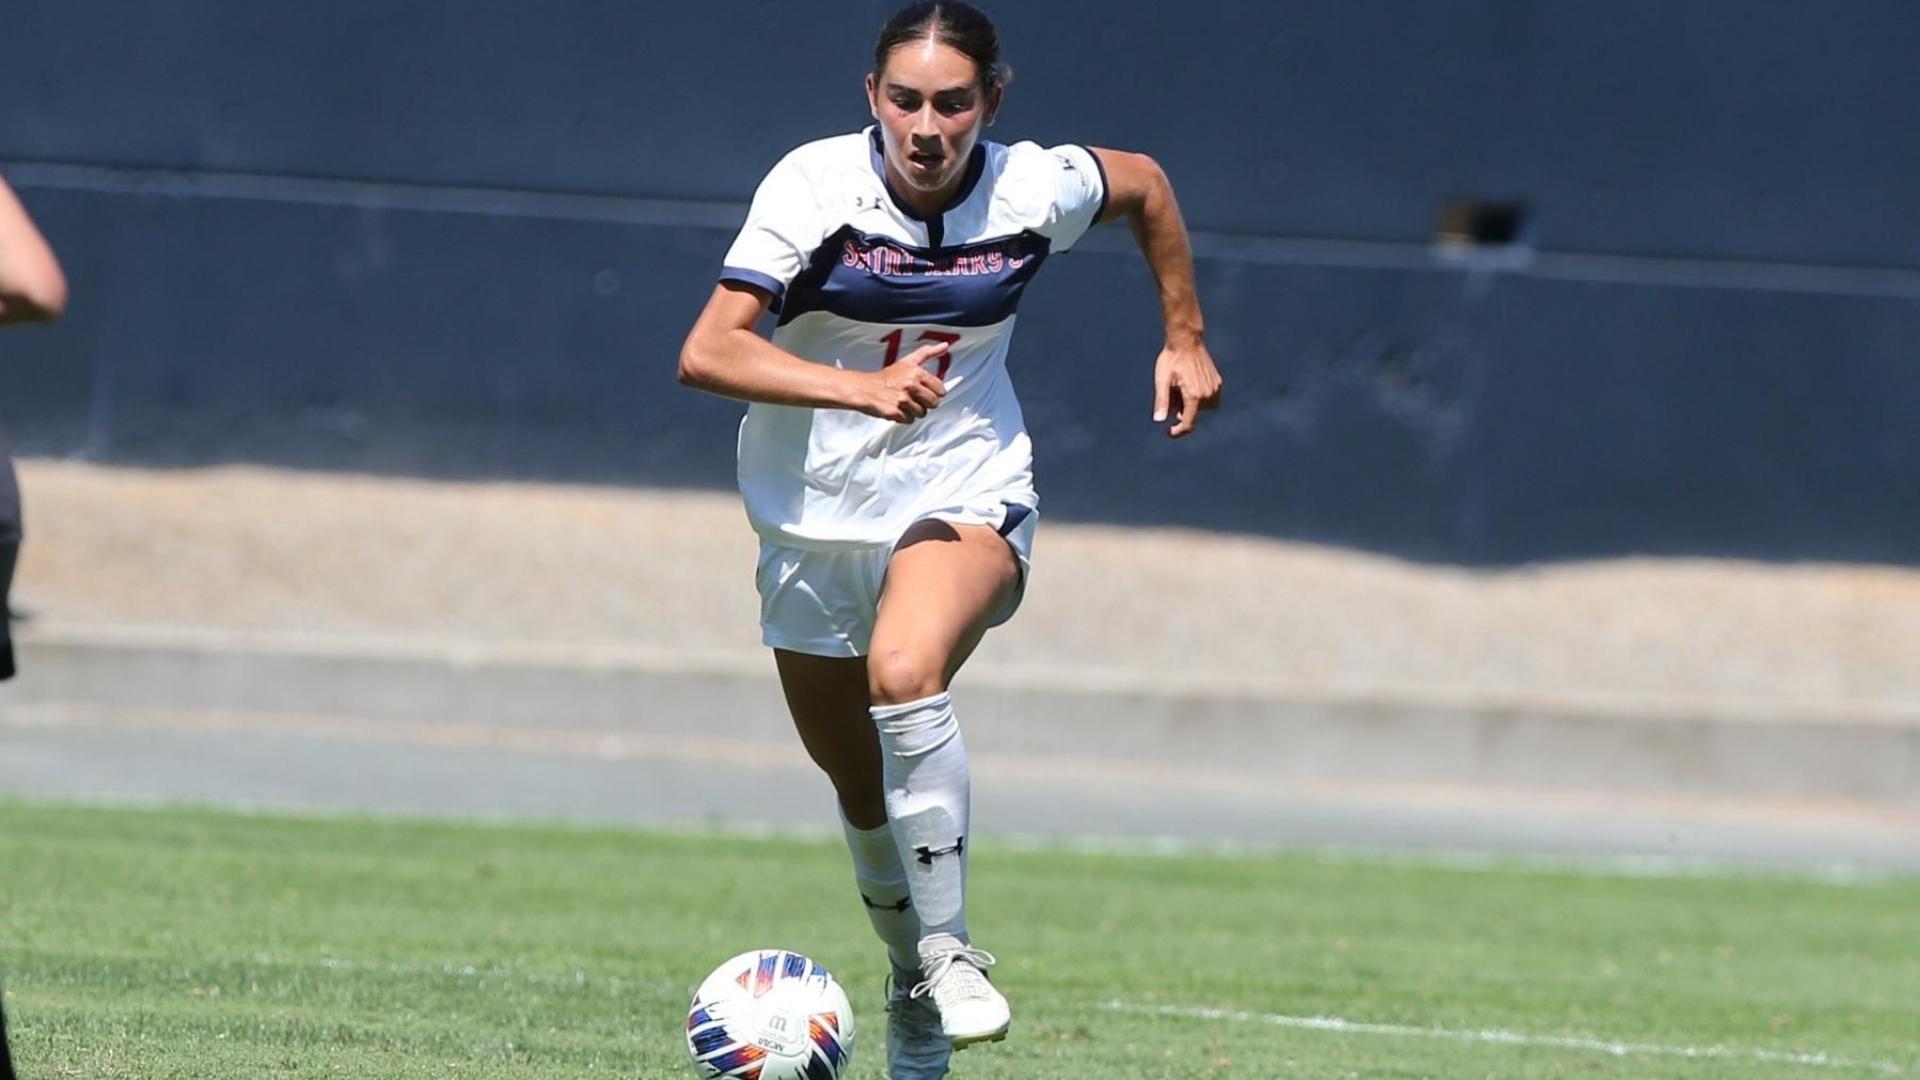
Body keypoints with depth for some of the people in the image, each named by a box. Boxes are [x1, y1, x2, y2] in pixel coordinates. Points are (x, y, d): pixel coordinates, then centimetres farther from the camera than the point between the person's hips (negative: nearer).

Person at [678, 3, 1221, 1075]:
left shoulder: (1035, 189, -13)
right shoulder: (814, 185, -19)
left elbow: (1146, 183, 11)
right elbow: (708, 352, -28)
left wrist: (1186, 335, 12)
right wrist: (862, 389, -40)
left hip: (966, 495, -1)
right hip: (814, 513, 1)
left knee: (905, 673, -34)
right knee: (863, 790, 13)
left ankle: (950, 949, -23)